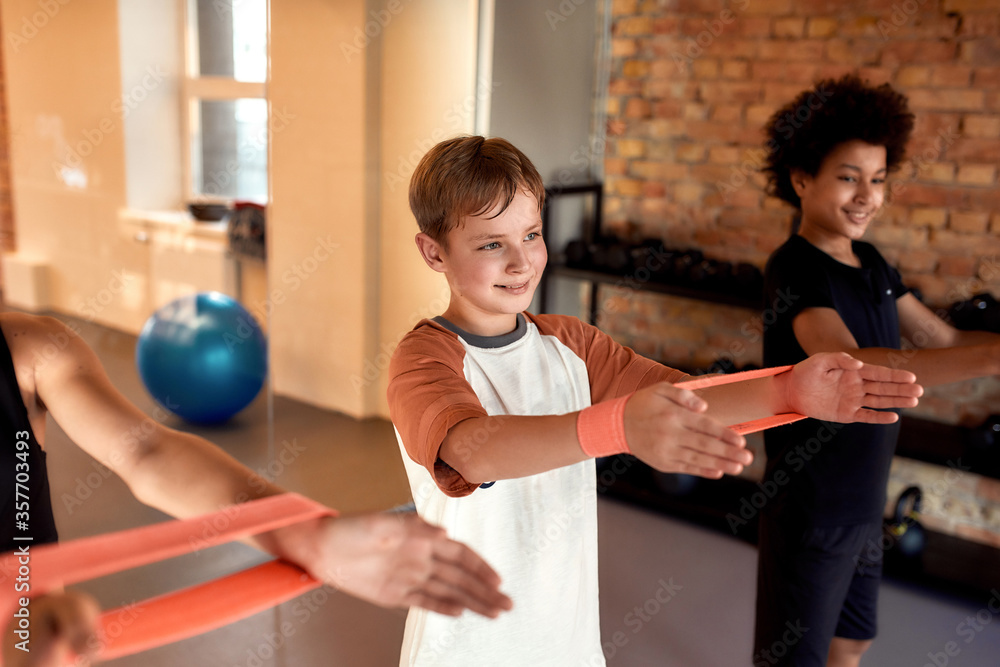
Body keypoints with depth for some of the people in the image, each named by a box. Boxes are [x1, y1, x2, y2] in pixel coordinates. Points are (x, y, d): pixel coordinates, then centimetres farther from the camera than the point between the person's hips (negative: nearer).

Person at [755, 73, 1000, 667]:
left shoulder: (870, 263, 5)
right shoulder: (796, 270, -22)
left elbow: (943, 339, 5)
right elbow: (852, 366, -38)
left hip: (864, 499, 8)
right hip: (810, 503, -8)